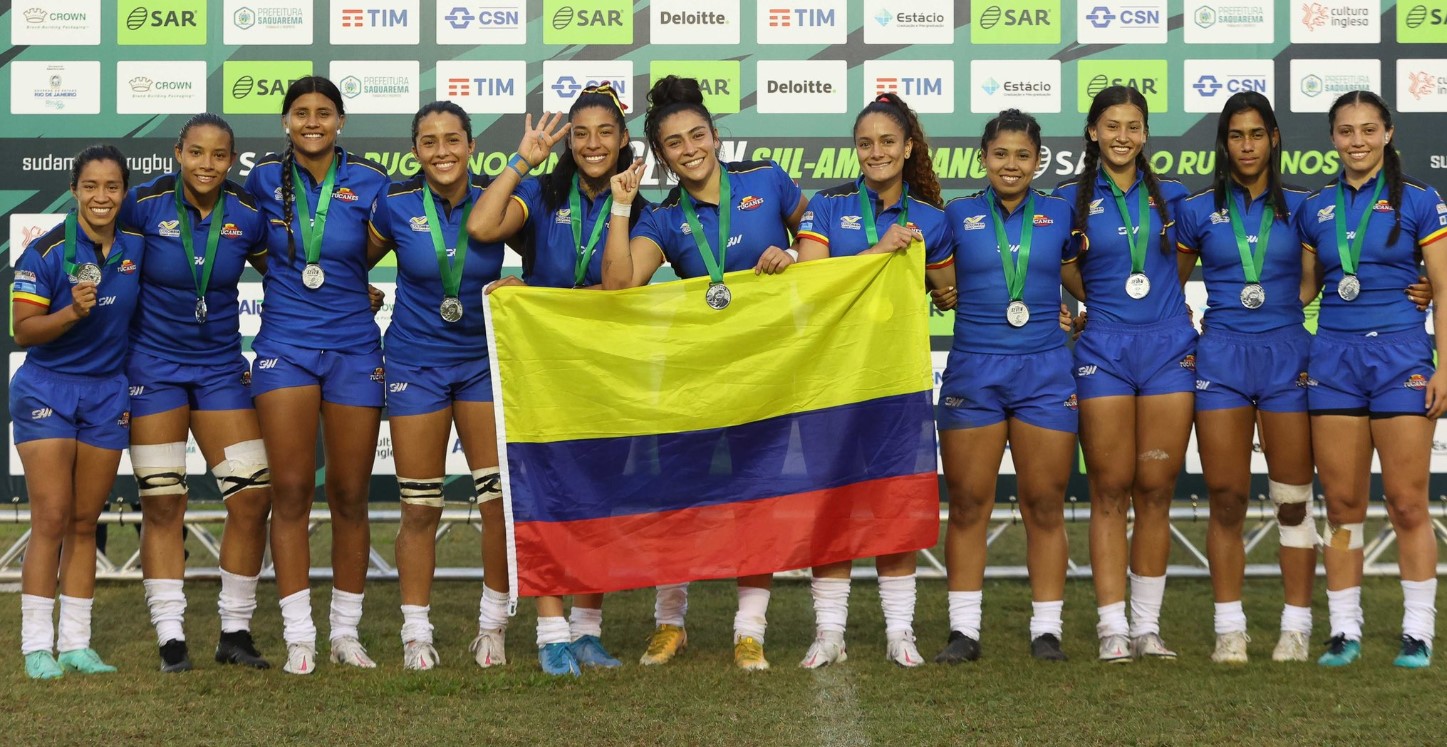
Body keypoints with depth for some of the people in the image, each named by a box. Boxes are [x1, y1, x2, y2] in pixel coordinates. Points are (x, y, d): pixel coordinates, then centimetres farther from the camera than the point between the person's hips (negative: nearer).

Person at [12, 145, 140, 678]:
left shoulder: (135, 249, 1)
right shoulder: (47, 251, -12)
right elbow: (22, 331, -13)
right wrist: (72, 312, -27)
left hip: (108, 394, 4)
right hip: (47, 390, -4)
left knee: (85, 523, 6)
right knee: (51, 519, -7)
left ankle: (75, 644, 10)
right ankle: (37, 647, -2)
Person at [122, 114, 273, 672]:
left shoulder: (247, 215, -6)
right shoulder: (145, 204, -13)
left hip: (221, 366, 2)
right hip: (154, 365, -2)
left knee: (252, 496, -3)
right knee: (162, 503, -1)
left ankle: (236, 632, 10)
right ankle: (170, 637, 7)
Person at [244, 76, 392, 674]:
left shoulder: (368, 183, -1)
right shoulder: (265, 180, 2)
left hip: (354, 349, 0)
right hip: (285, 347, 0)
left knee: (350, 497, 4)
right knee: (290, 493, -3)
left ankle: (346, 632, 15)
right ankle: (298, 637, 2)